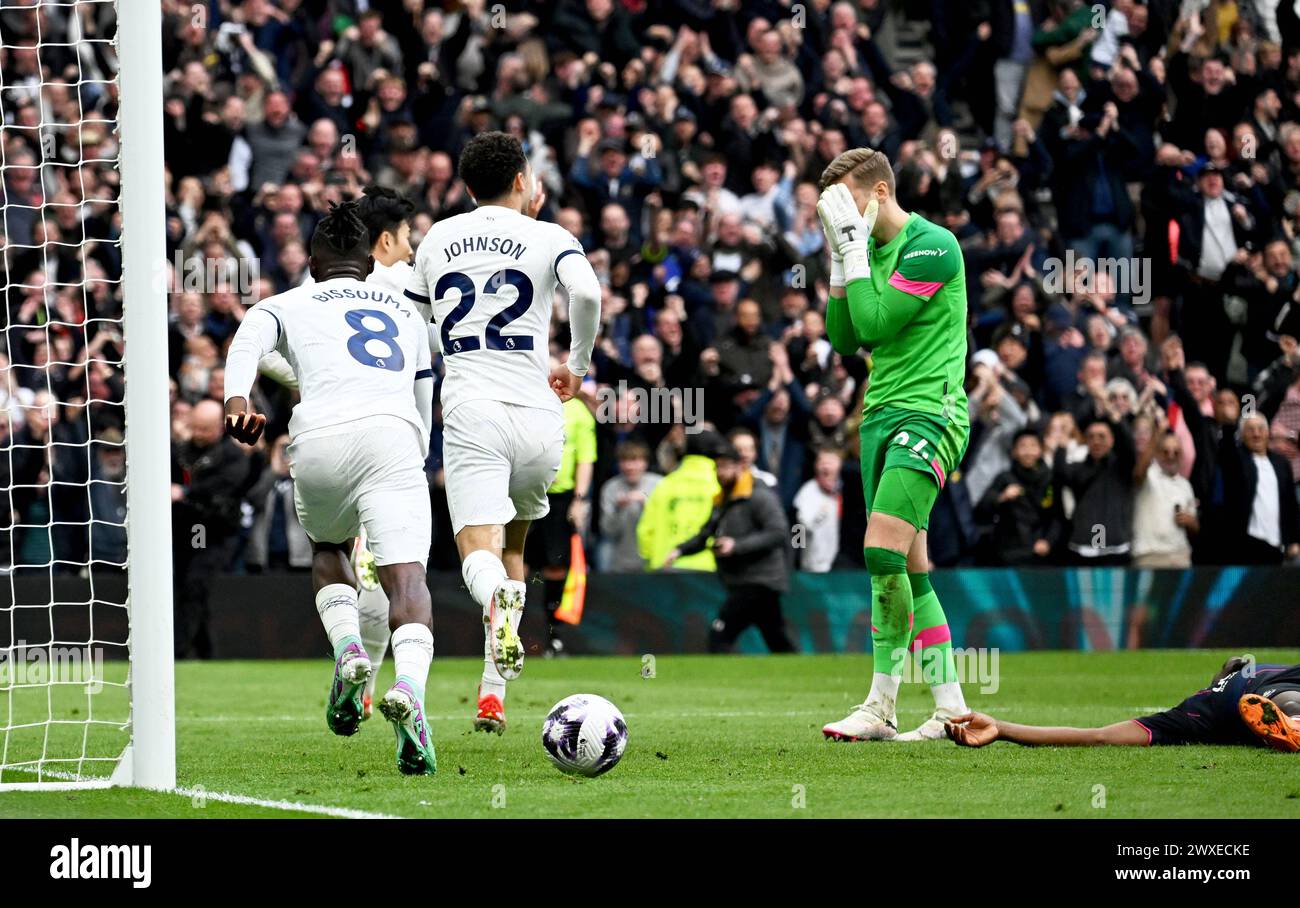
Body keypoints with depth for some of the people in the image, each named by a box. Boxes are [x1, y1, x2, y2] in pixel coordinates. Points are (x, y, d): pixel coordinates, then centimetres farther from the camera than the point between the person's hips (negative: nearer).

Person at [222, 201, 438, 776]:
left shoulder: (287, 305, 27)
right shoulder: (406, 313, 35)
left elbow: (248, 341, 2)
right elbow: (425, 415, 39)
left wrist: (235, 402, -15)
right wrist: (414, 462, 55)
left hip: (318, 441, 0)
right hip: (392, 436, 0)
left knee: (328, 551, 27)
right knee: (406, 576, -9)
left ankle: (346, 651, 2)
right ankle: (409, 686, -37)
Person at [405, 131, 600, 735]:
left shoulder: (437, 239, 15)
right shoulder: (548, 238, 5)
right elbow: (586, 292, -15)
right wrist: (577, 366, 2)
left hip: (470, 412, 0)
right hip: (537, 414, 0)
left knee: (479, 552, -10)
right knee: (514, 545, 20)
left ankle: (498, 606, -47)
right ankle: (493, 691, 14)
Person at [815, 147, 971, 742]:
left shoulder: (932, 245, -11)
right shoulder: (873, 250, 16)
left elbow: (875, 323, -17)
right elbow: (844, 340, 15)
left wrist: (853, 248, -11)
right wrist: (839, 262, 7)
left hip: (929, 413, -9)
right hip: (880, 414, 9)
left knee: (884, 551, -18)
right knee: (910, 567, 6)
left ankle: (881, 705, -12)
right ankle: (949, 708, 9)